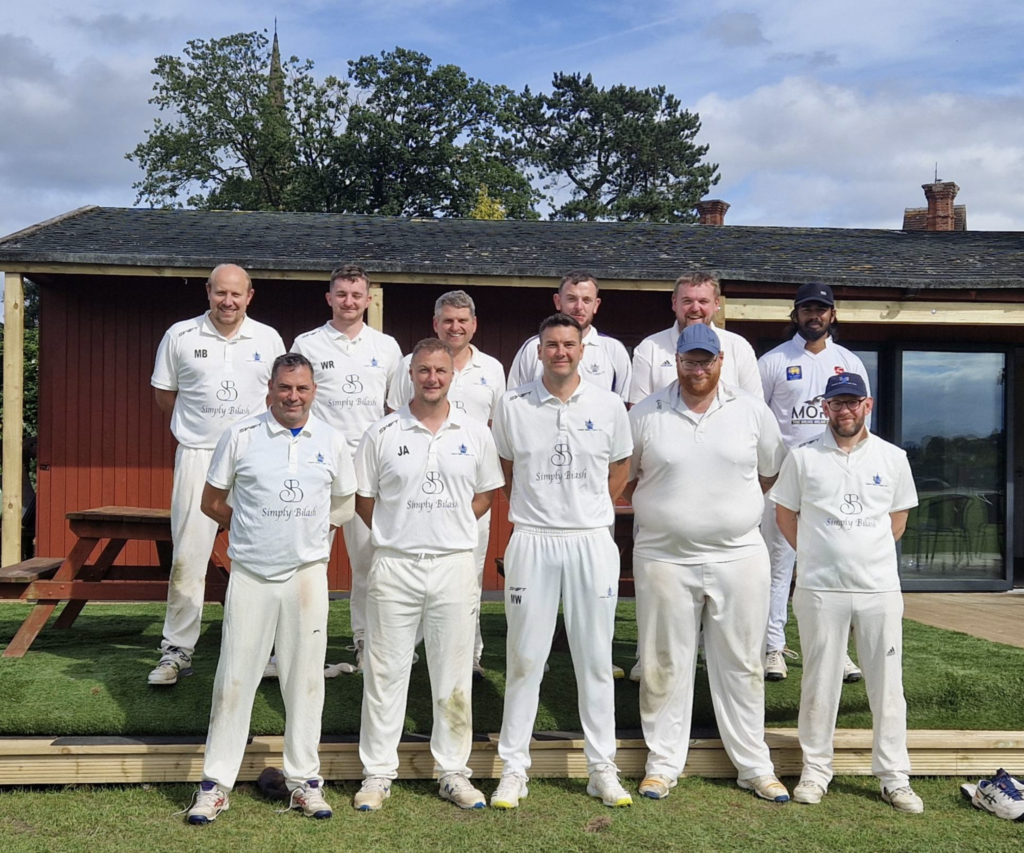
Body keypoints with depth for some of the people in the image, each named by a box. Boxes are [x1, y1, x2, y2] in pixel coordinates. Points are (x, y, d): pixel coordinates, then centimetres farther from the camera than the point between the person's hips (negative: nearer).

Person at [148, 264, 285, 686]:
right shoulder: (180, 336, 3)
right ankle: (176, 652, 7)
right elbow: (164, 394, 12)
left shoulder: (268, 339, 6)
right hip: (197, 456, -1)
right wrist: (201, 423, 9)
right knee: (187, 556, -3)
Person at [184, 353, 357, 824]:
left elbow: (343, 506, 16)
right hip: (250, 574, -1)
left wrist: (306, 532, 7)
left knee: (305, 677, 8)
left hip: (308, 573, 2)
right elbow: (211, 502, 6)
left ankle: (304, 780, 20)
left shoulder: (331, 441, 4)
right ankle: (216, 783, 13)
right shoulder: (240, 436, -2)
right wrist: (251, 529, 4)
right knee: (235, 676, 2)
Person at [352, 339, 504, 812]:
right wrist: (402, 531, 0)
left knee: (454, 675, 8)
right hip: (394, 565, -1)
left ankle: (453, 772, 21)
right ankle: (377, 773, 17)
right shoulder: (382, 433, 0)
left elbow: (485, 495, 13)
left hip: (454, 564, 1)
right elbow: (364, 500, 6)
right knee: (385, 672, 5)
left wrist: (448, 526, 2)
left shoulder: (475, 433, 5)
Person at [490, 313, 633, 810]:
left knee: (595, 658, 8)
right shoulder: (512, 406, 0)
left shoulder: (608, 406, 2)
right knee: (525, 658, 5)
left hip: (592, 541, 1)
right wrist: (533, 510, 7)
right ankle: (514, 768, 14)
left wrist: (588, 511, 9)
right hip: (531, 542, 0)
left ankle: (602, 768, 18)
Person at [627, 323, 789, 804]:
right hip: (664, 557, -1)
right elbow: (621, 478, 9)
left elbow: (772, 472, 14)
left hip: (739, 556, 1)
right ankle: (663, 763, 19)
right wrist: (658, 508, 2)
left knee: (741, 664, 8)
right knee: (665, 664, 6)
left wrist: (733, 503, 8)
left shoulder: (751, 411, 4)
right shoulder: (645, 415, 1)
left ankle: (754, 766, 20)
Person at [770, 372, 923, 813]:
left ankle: (894, 778, 15)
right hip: (819, 590, -1)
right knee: (819, 682, 6)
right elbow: (785, 514, 8)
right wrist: (818, 558, 8)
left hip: (880, 588, 1)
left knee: (888, 683, 5)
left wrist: (870, 557, 11)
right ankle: (815, 771, 17)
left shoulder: (893, 458, 5)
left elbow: (899, 517, 15)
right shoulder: (803, 457, 0)